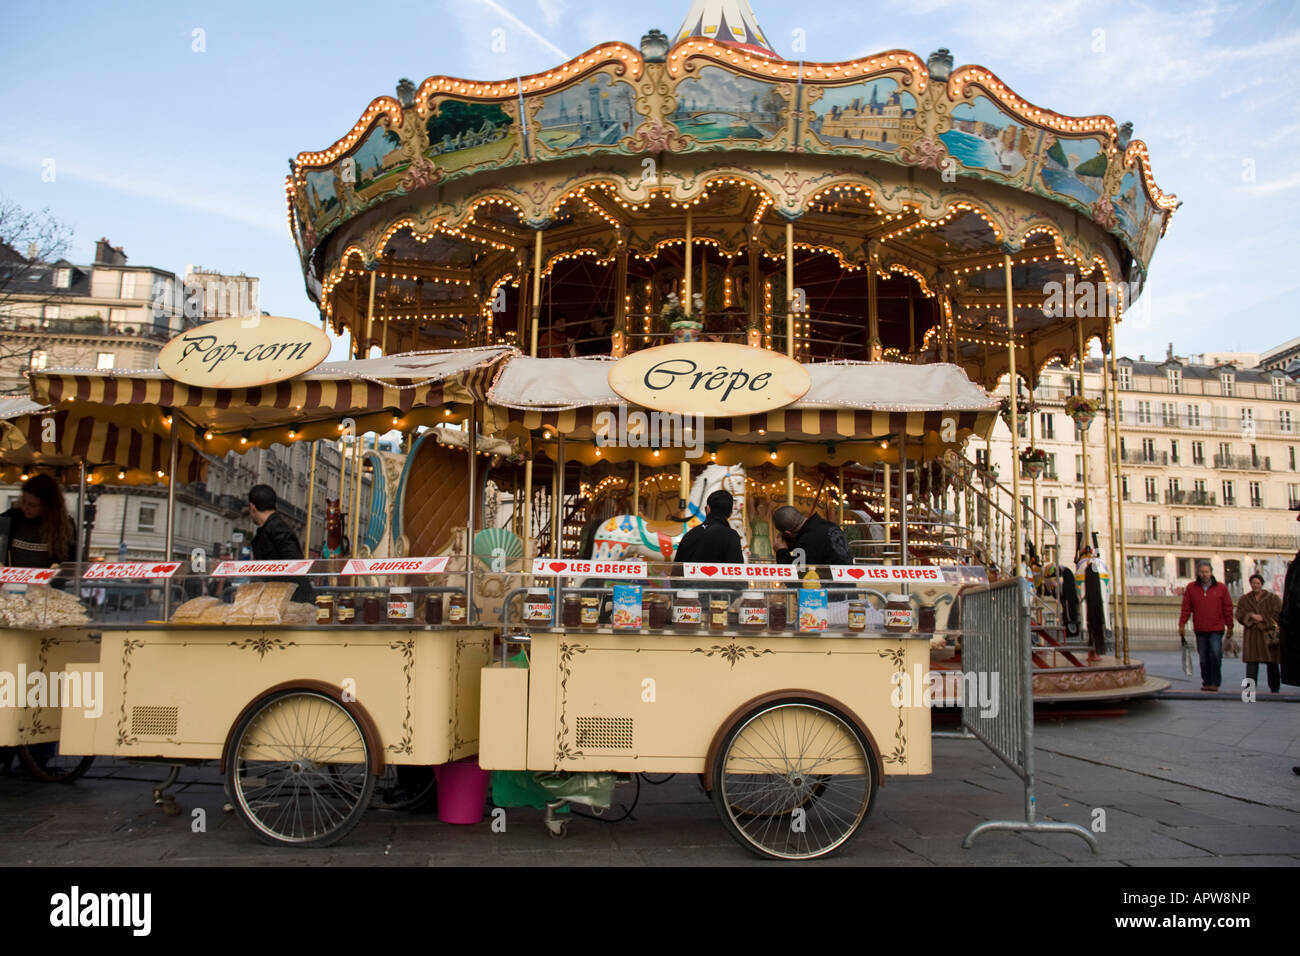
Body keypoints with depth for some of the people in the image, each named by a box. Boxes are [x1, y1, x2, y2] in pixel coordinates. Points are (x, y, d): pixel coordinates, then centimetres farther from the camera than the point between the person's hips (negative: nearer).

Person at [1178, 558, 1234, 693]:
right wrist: (1182, 625, 0)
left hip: (1216, 629, -2)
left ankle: (1215, 683, -7)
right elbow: (1186, 608, 5)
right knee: (1204, 658, 7)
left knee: (1215, 654, -15)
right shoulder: (1191, 588, 4)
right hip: (1200, 630, 2)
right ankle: (1206, 682, 18)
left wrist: (1229, 626, 7)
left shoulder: (1221, 588, 2)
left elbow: (1228, 608, 7)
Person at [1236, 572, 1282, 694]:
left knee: (1272, 663, 3)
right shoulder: (1244, 599, 11)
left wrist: (1262, 619, -12)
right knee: (1251, 662, -9)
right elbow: (1239, 615, 3)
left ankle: (1275, 689, 16)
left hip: (1269, 634, -1)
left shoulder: (1273, 598, 6)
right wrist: (1251, 616, -14)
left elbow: (1277, 615, -4)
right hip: (1251, 635, 1)